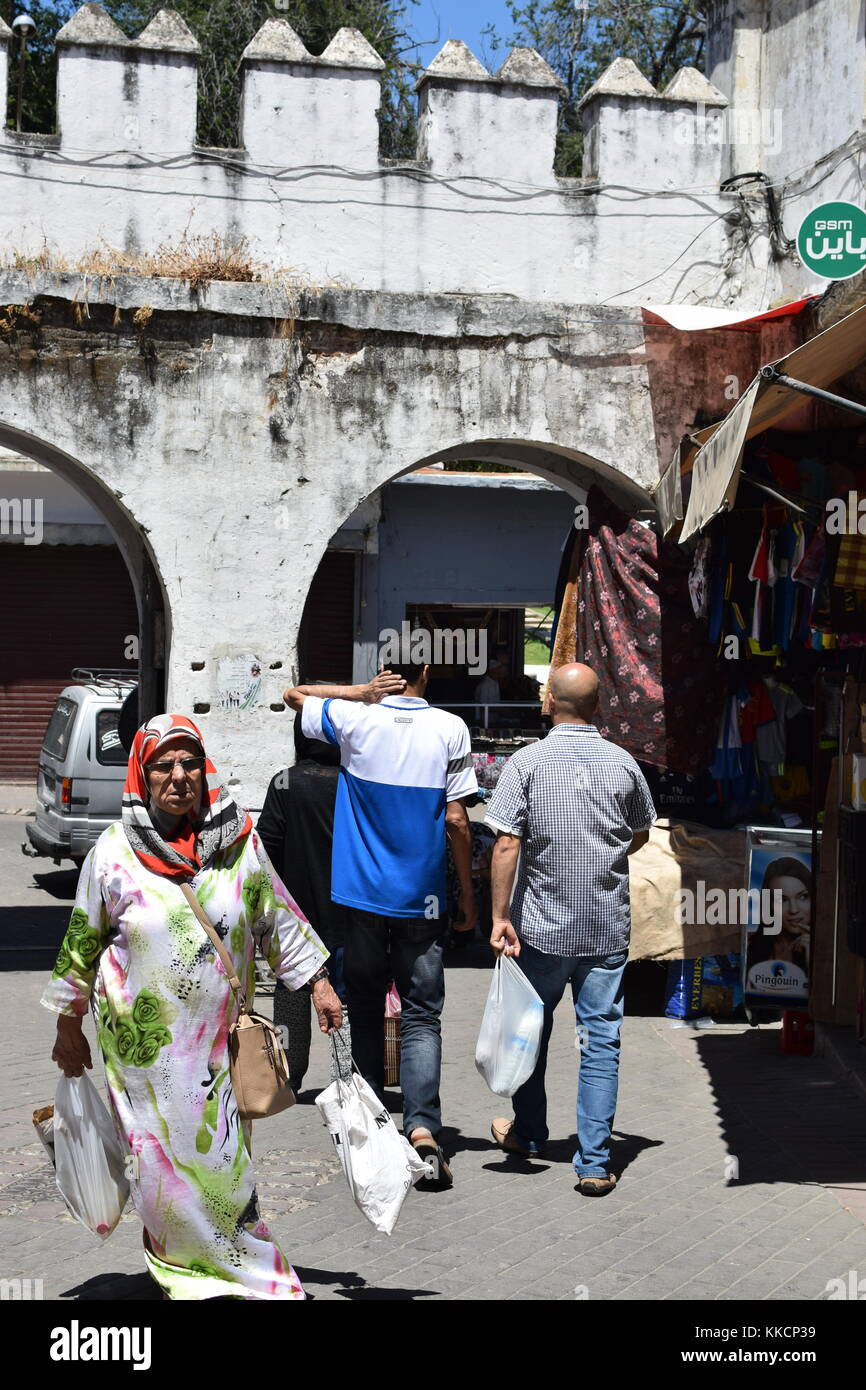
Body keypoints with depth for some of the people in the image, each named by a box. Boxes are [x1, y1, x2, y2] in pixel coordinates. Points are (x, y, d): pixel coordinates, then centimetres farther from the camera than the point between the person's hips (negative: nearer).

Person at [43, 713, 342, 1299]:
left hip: (220, 1039, 2)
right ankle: (180, 1272, 21)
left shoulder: (239, 840, 0)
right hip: (143, 1042, -2)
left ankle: (246, 1268, 24)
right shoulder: (114, 851, -5)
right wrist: (69, 1026, 10)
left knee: (224, 1157, 8)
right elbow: (81, 942, 5)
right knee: (163, 1160, 3)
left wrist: (318, 983, 7)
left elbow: (277, 919, 9)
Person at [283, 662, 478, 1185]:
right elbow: (456, 820, -6)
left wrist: (365, 691, 3)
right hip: (423, 900, -1)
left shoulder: (354, 719, -4)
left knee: (365, 1011, 14)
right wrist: (469, 896, 3)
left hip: (361, 894, 1)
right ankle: (422, 1124, -14)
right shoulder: (450, 729, -6)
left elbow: (295, 694, 16)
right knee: (421, 1017, 3)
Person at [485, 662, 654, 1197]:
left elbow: (506, 844, -14)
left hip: (542, 926, -1)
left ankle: (529, 1134, 34)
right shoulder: (623, 763, 0)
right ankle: (595, 1163, 2)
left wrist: (500, 917, -11)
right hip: (609, 928, 1)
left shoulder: (527, 762, -8)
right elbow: (641, 835, 14)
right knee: (602, 1040, 3)